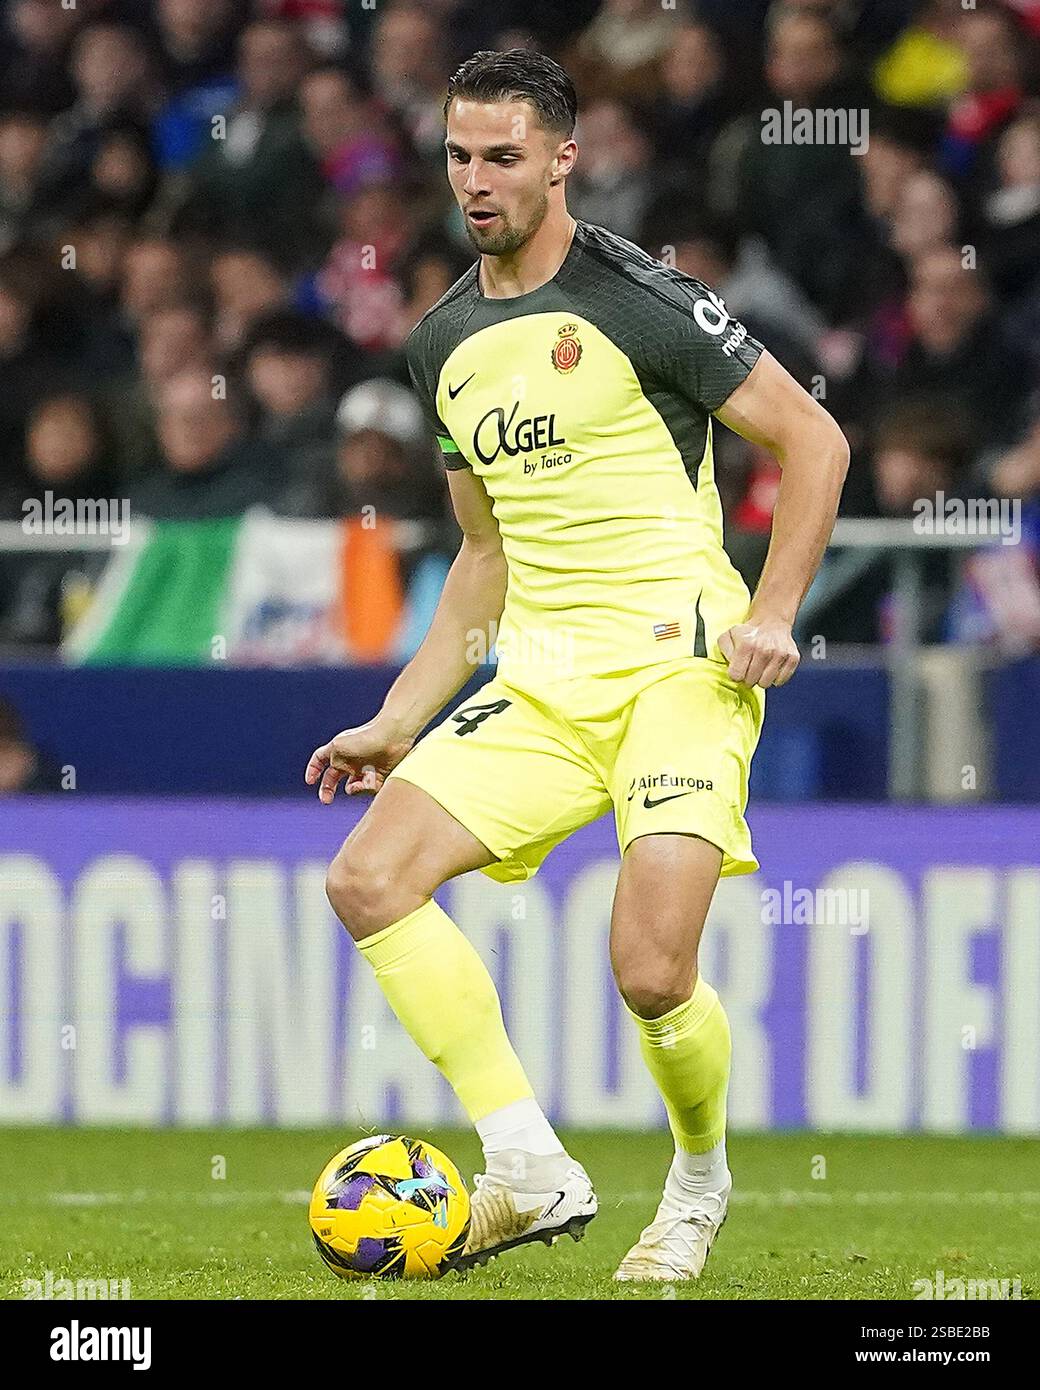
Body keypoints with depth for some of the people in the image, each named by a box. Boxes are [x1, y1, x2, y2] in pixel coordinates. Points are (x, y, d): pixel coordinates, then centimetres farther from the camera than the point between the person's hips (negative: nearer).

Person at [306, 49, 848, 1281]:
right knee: (367, 880, -12)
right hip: (541, 684, 7)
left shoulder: (638, 301, -8)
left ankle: (699, 1183, 14)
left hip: (678, 664, -7)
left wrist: (771, 614, -12)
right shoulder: (445, 344, 14)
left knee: (652, 974, -18)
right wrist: (402, 718, 18)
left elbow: (812, 439, -3)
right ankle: (529, 1172, -10)